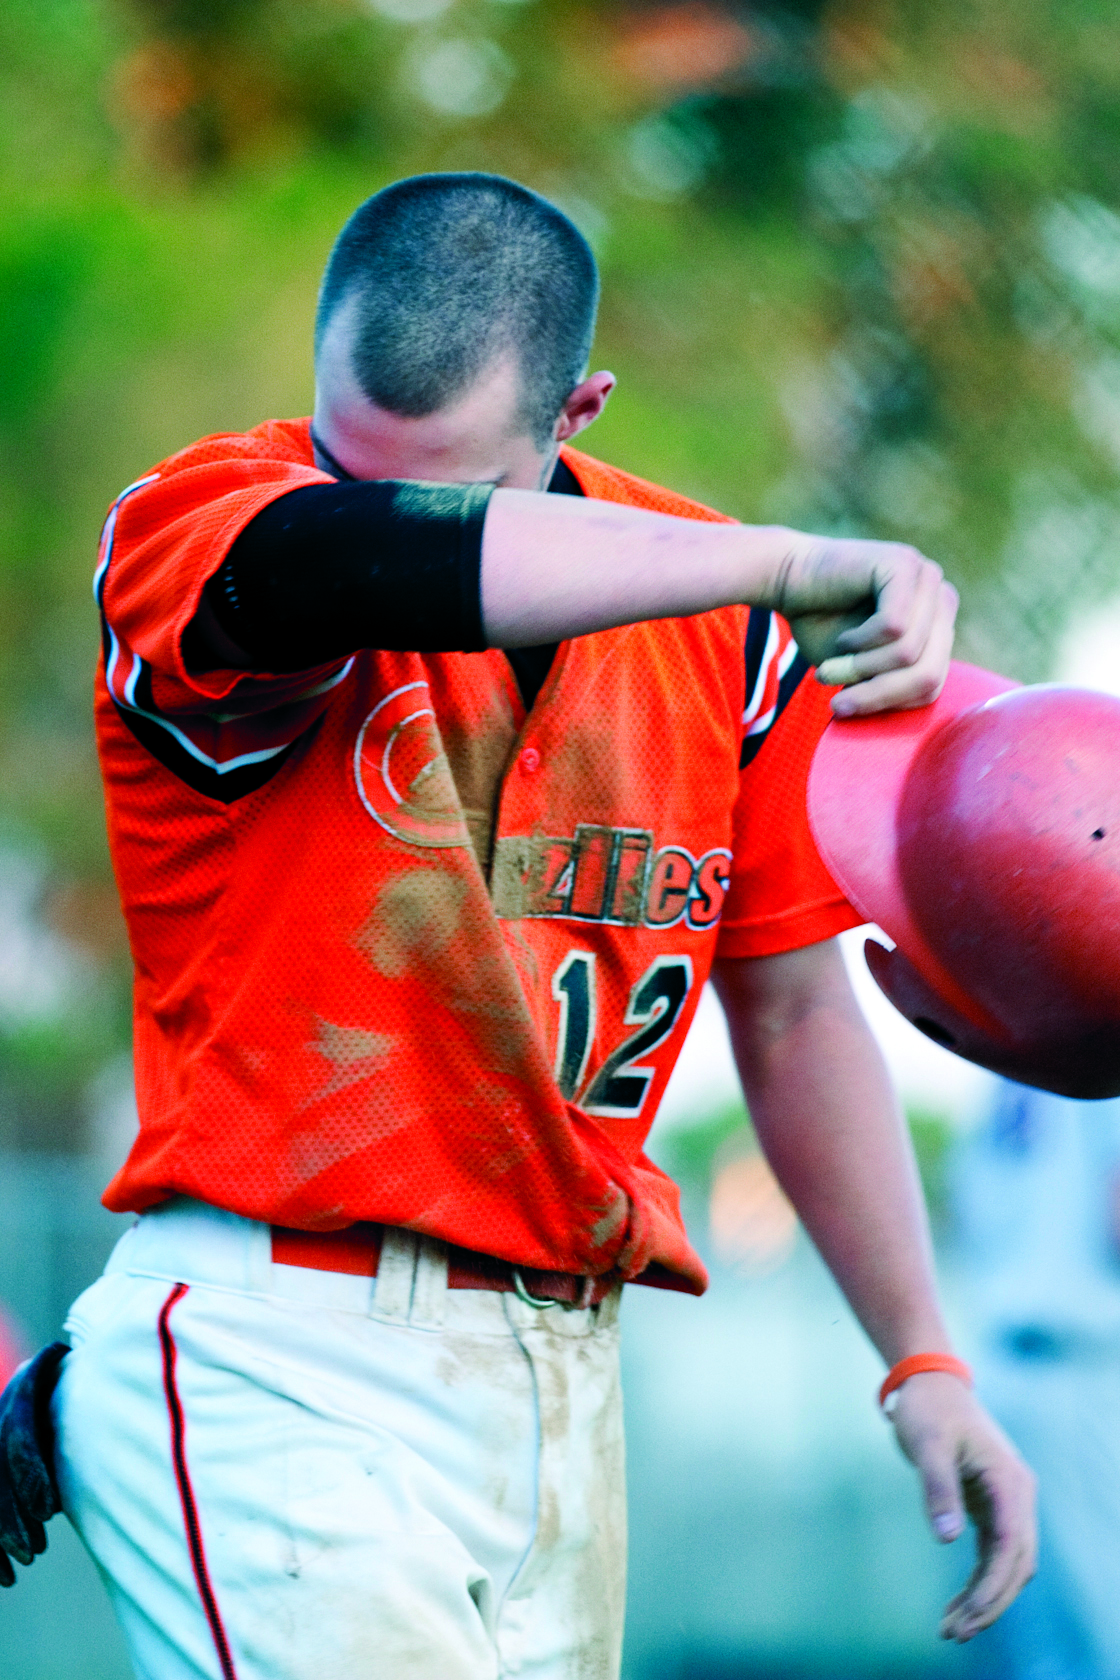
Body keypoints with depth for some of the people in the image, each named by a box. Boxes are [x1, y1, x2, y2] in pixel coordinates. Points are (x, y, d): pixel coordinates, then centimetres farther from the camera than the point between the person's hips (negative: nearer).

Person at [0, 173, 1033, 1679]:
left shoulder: (728, 626, 7)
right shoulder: (196, 525, -7)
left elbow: (794, 1013, 17)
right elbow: (377, 565, -32)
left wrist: (919, 1363, 15)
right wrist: (795, 565, -30)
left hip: (565, 1381, 5)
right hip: (274, 1369, -5)